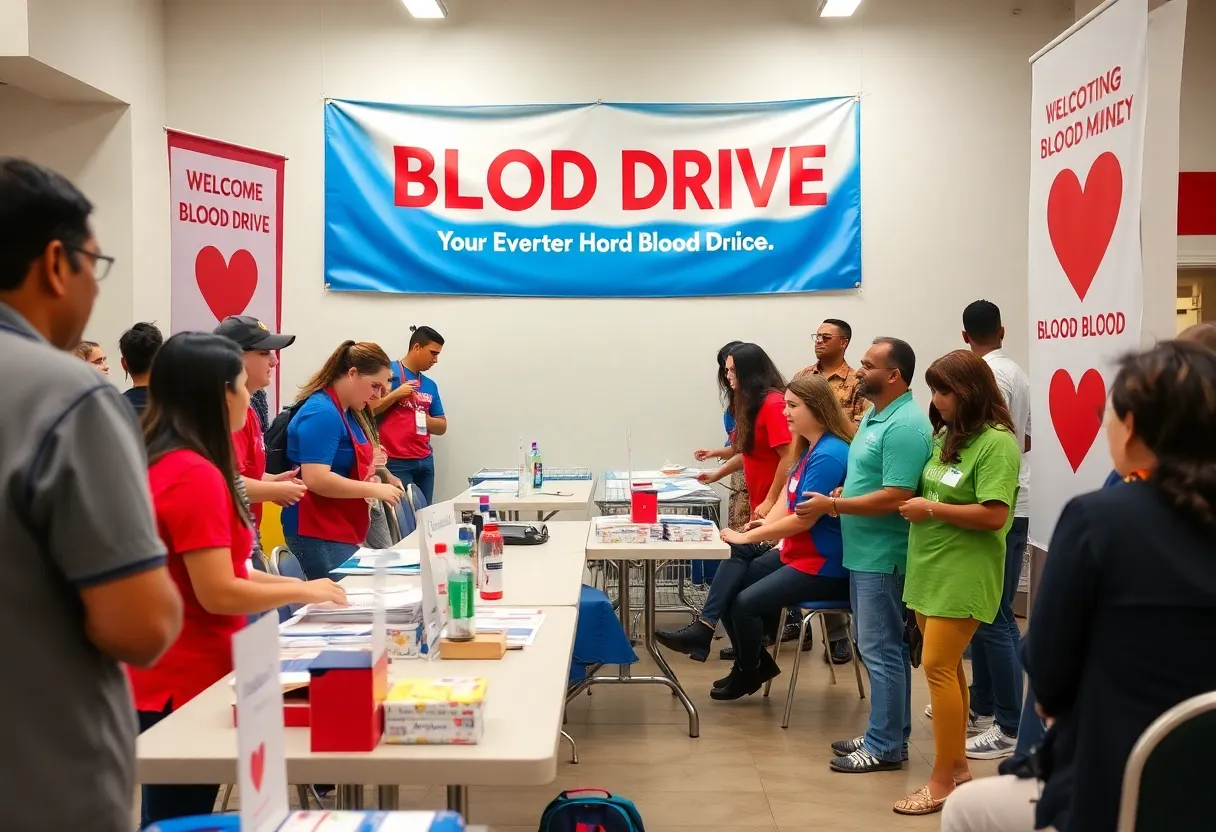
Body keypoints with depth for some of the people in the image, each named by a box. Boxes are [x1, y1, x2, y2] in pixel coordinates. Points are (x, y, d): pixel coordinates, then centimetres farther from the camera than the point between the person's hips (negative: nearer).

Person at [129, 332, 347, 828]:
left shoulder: (162, 464, 8)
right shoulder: (195, 474, -22)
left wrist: (293, 584, 10)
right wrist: (304, 591, -9)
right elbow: (218, 594, -23)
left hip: (162, 678, 9)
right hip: (184, 684, -9)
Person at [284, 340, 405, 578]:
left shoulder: (346, 413, 13)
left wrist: (369, 479, 8)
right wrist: (374, 490, -19)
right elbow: (316, 479, -25)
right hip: (319, 535, -10)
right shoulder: (322, 412, -16)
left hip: (342, 533, 10)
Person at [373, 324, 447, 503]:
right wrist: (396, 394, -12)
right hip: (396, 462, -6)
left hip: (425, 462, 6)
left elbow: (442, 427, 19)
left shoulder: (430, 385, 17)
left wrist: (424, 419, 0)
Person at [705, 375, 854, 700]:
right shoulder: (810, 448, 10)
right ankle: (751, 666, 15)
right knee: (730, 588, 3)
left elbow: (805, 518, -24)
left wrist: (749, 536, -17)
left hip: (822, 564, -10)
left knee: (744, 603, -12)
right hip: (795, 552, 10)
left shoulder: (828, 455, -23)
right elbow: (789, 500, 9)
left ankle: (748, 672, 14)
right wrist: (766, 525, -10)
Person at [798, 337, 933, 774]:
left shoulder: (905, 426, -19)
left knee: (881, 650, -2)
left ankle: (885, 747, 7)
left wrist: (833, 505, -19)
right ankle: (887, 735, 26)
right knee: (881, 647, 16)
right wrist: (836, 496, 5)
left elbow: (896, 496, -25)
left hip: (883, 557, -10)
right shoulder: (874, 415, 13)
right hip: (865, 554, 10)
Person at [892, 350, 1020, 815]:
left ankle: (942, 782, 0)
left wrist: (932, 509, -15)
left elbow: (994, 516, -21)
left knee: (937, 666, -8)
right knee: (946, 665, 13)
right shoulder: (945, 436, 11)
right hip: (930, 567, 8)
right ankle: (957, 764, 25)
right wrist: (911, 503, 3)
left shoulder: (997, 443, -13)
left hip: (964, 573, -8)